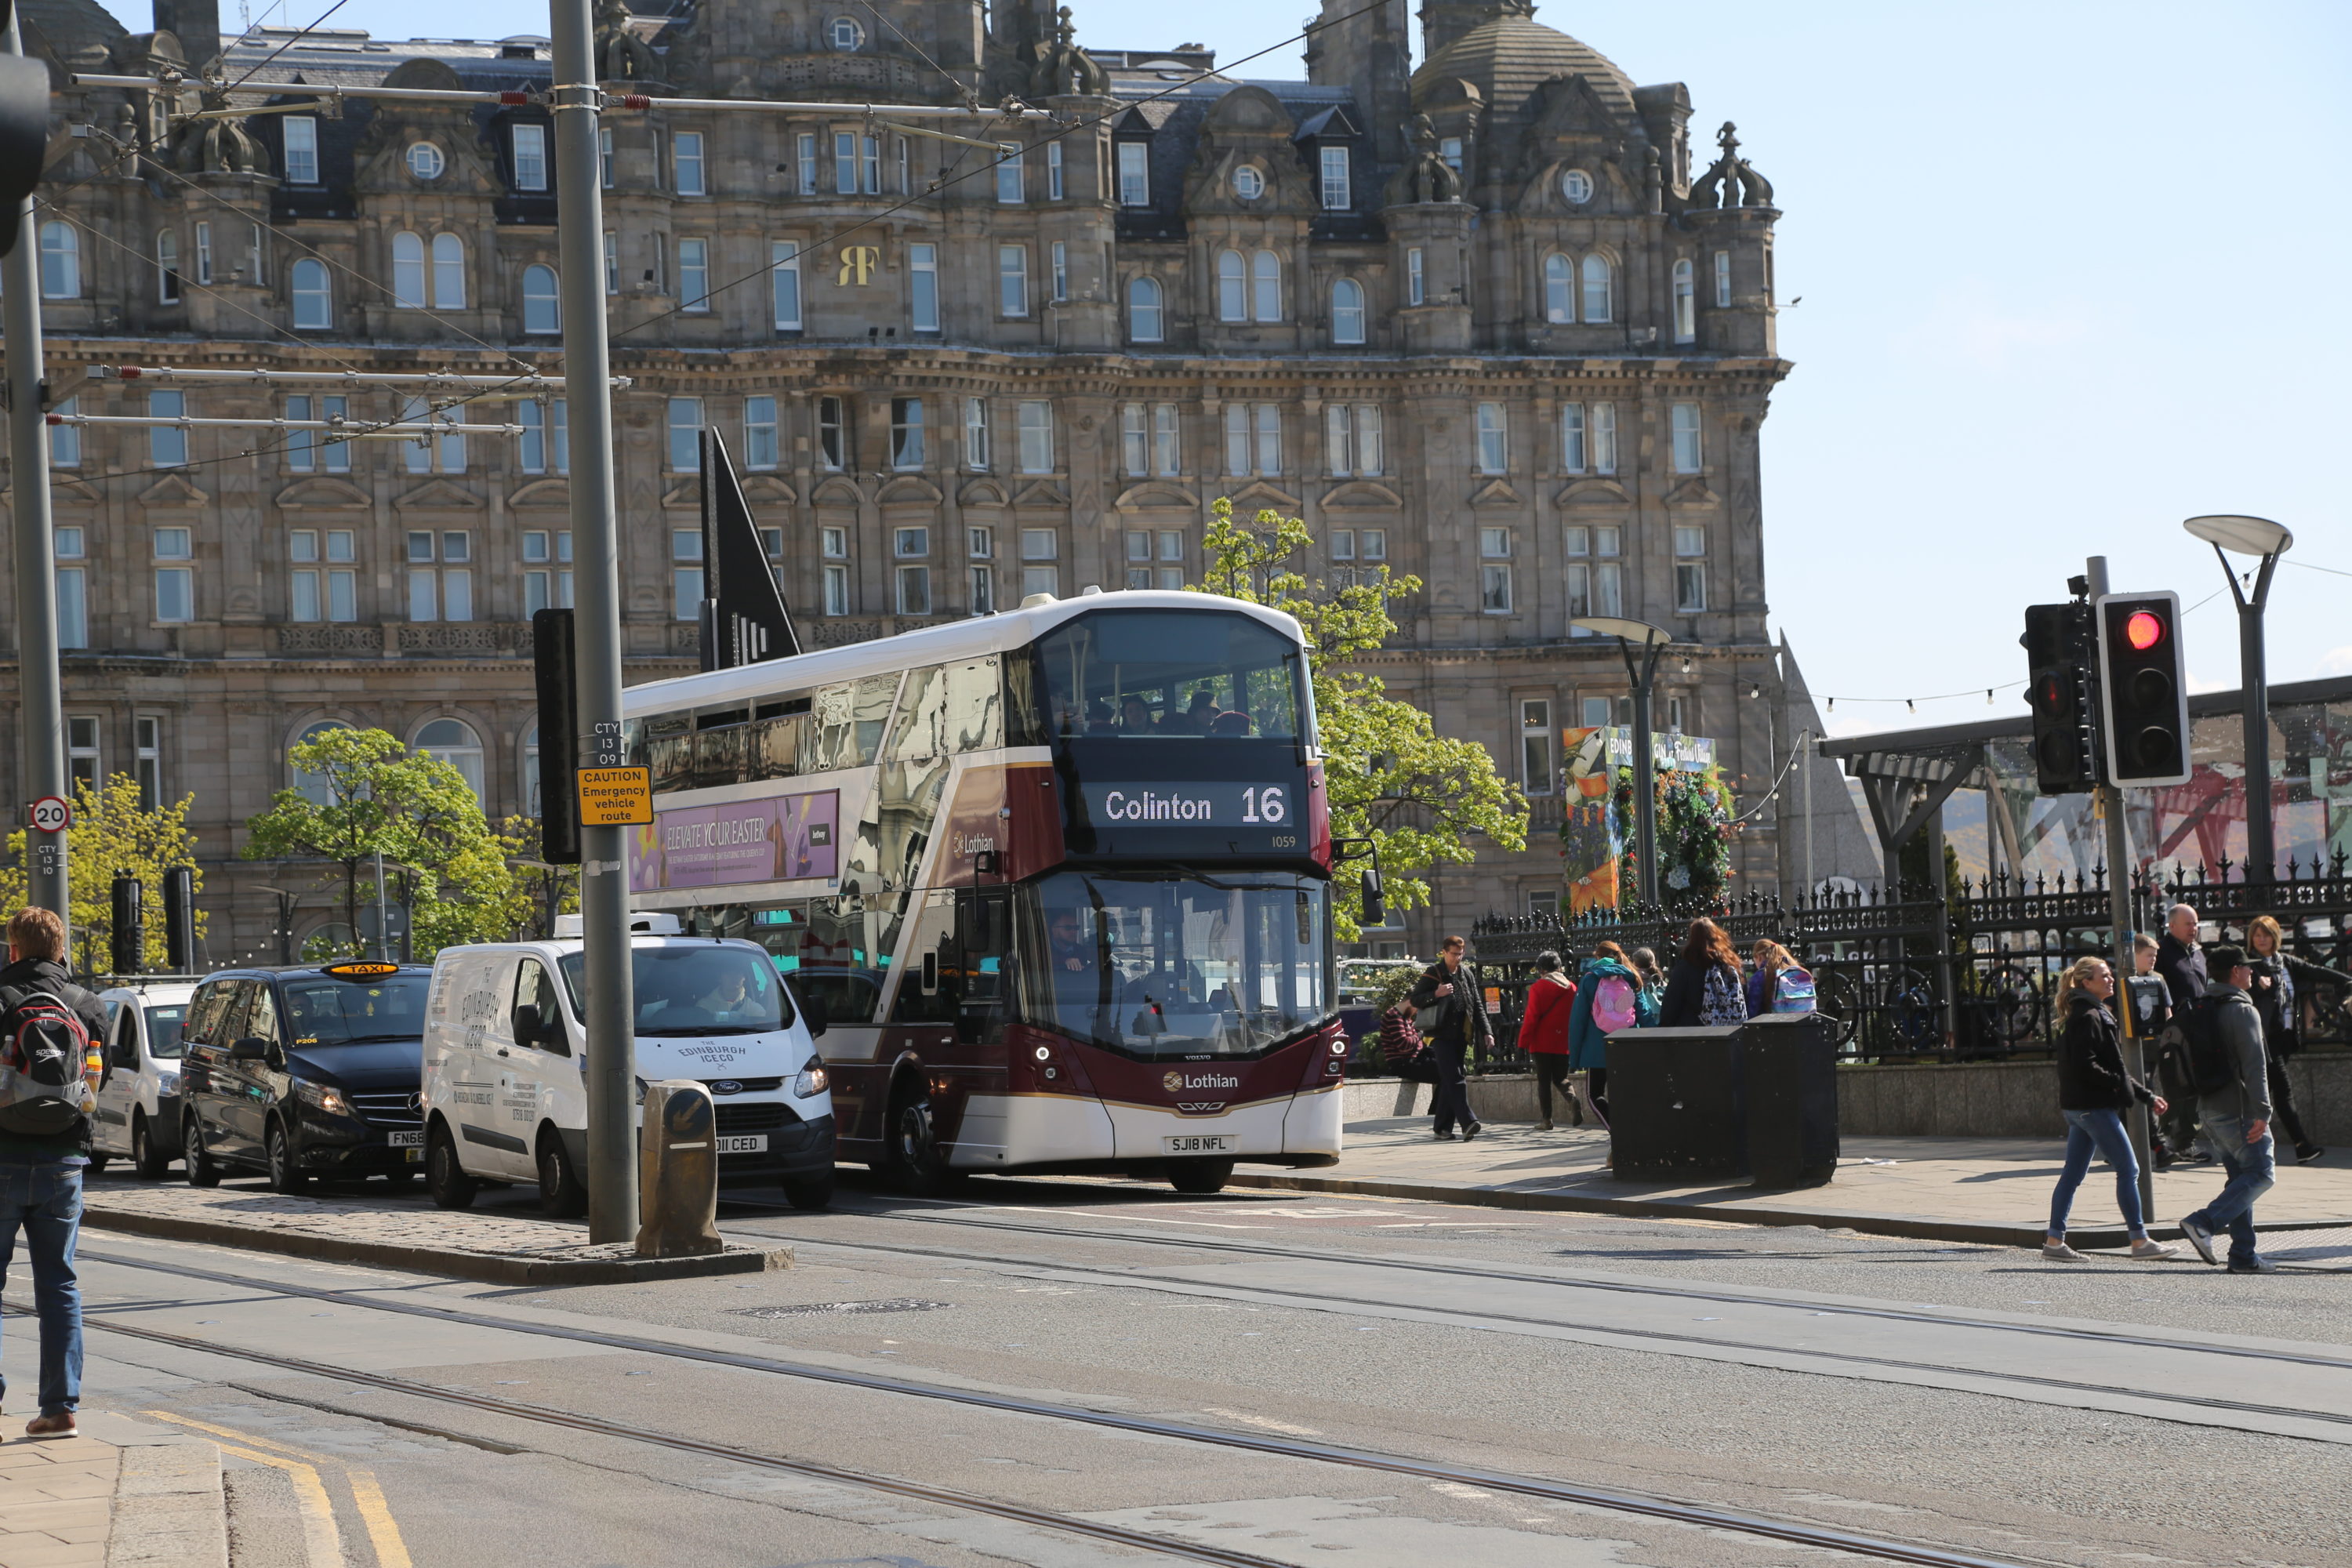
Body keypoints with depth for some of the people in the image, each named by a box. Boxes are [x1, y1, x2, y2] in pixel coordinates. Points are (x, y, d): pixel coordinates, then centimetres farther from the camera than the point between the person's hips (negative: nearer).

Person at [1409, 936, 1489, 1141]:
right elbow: (1415, 1000, -3)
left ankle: (1441, 1128, 12)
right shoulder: (1432, 974, -2)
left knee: (1448, 1082, 7)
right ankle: (1468, 1122, -25)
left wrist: (1485, 1032, 8)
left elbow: (1477, 1005, 16)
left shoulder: (1467, 974, 13)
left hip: (1460, 1037, 5)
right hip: (1441, 1035, -5)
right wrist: (1436, 994, -19)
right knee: (1454, 1079, -15)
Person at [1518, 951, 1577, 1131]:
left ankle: (1546, 1119, 1)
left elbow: (1531, 1017, -10)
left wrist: (1524, 1042, -6)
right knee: (1560, 1077, 14)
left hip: (1542, 1043, -3)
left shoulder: (1538, 987, -6)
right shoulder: (1571, 987, 5)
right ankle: (1571, 1097, -18)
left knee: (1544, 1081, 4)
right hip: (1564, 1043, 3)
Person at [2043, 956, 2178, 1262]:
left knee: (2073, 1174, 9)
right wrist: (2120, 1084, -16)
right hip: (2093, 1106, -10)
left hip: (2081, 1107, 10)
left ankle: (2054, 1240, 9)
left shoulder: (2097, 1015, 19)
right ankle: (2139, 1241, -2)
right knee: (2128, 1170, -5)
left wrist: (2147, 1095, 20)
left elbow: (2112, 1067, 23)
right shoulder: (2087, 1017, -13)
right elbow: (2085, 1066, -22)